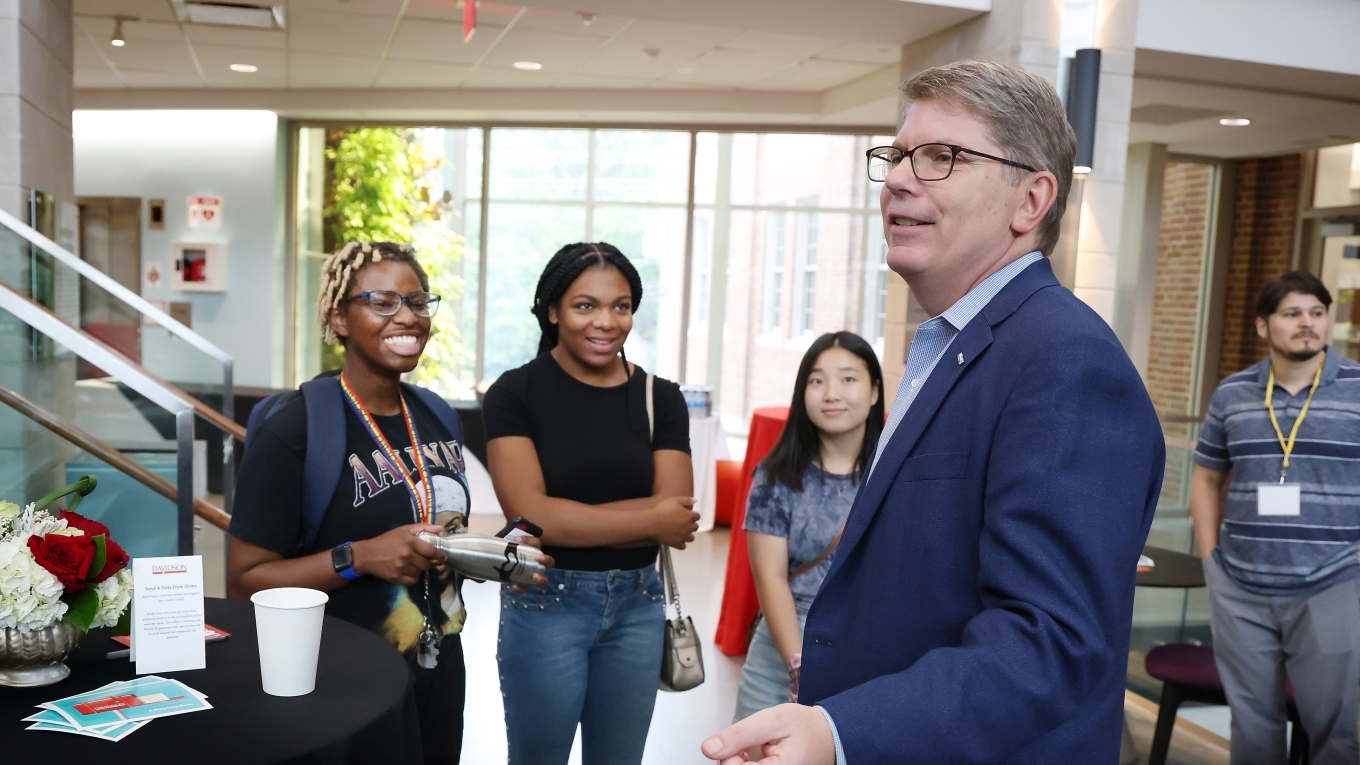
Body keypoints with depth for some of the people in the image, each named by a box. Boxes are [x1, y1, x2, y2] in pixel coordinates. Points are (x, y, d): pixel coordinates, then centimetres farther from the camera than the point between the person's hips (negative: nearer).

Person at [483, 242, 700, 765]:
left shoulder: (660, 398, 0)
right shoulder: (516, 393, -8)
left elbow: (677, 517, -9)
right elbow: (528, 513, -18)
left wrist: (564, 520, -17)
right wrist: (649, 520, -14)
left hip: (637, 606, 3)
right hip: (544, 605, -3)